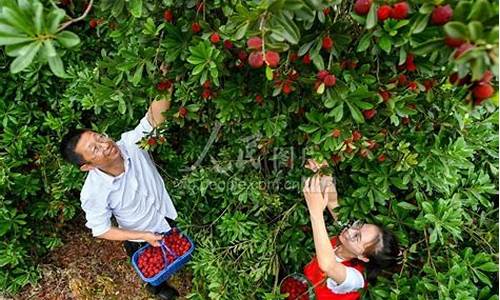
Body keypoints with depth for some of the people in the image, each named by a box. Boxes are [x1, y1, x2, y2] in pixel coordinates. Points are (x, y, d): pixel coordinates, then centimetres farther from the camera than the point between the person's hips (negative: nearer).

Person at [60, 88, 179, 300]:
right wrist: (144, 236, -20)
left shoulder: (129, 144, -29)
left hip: (168, 218, 3)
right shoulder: (93, 193, -33)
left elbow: (155, 117, -43)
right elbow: (100, 230, -18)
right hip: (141, 242, -3)